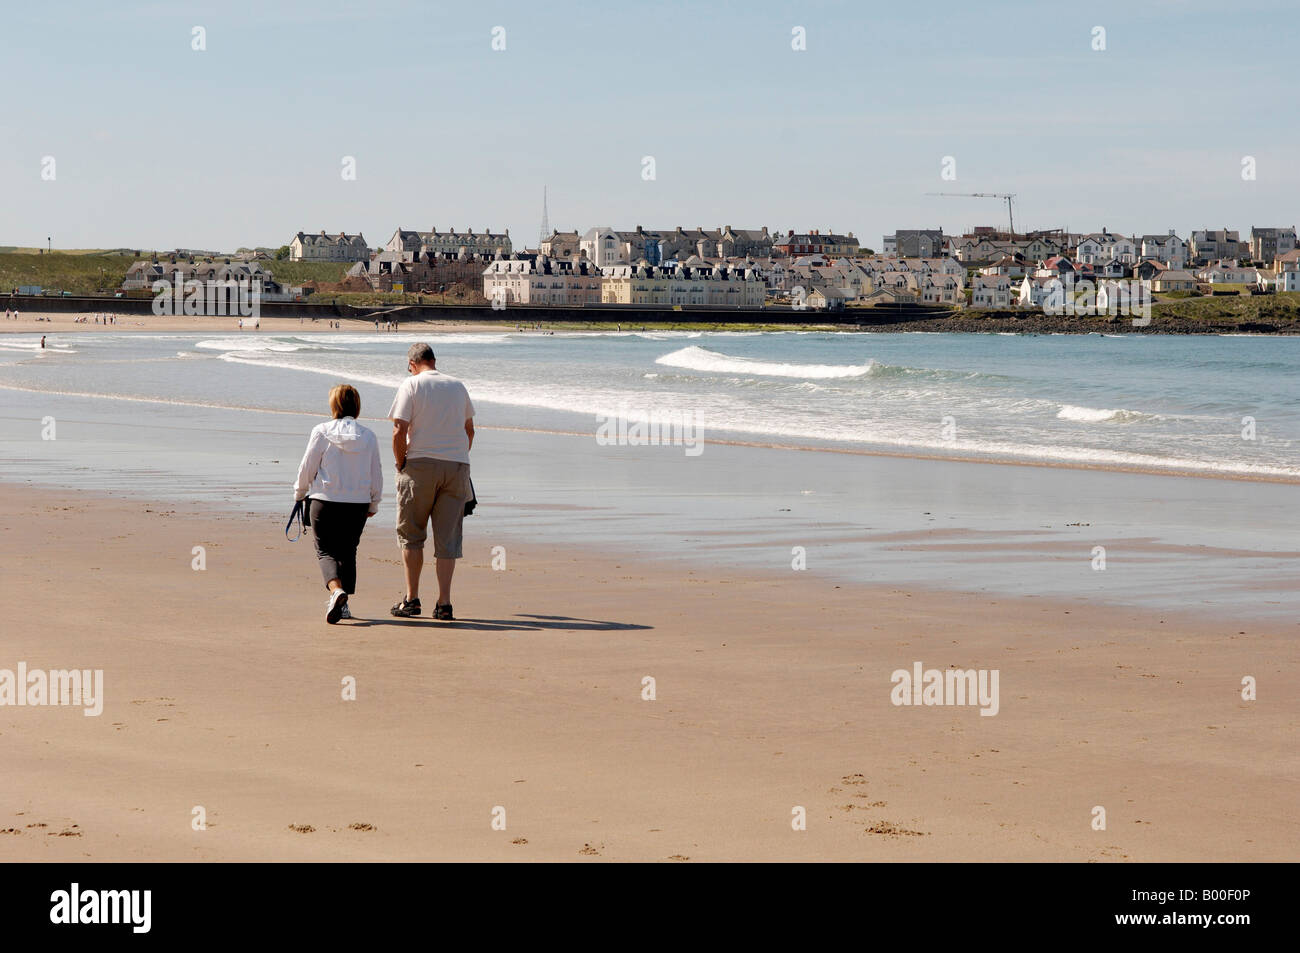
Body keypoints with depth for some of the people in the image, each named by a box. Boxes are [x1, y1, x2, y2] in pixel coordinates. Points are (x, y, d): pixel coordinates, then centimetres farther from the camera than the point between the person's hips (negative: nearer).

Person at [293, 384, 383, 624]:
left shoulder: (322, 432, -8)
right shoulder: (368, 436, 1)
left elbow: (307, 468, -3)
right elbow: (376, 475, 7)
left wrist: (299, 493, 16)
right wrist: (373, 504, 21)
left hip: (325, 501, -3)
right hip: (358, 503, 3)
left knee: (326, 551, 1)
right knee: (348, 552, 16)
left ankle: (336, 590, -26)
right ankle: (342, 605, 18)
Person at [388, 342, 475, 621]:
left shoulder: (411, 385, -2)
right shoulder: (457, 386, 13)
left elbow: (399, 431, -10)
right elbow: (469, 429, 20)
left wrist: (400, 464, 2)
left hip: (421, 464, -3)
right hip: (457, 465, 3)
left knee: (411, 535, 9)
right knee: (447, 537, 4)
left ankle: (412, 598, 7)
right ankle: (444, 603, -1)